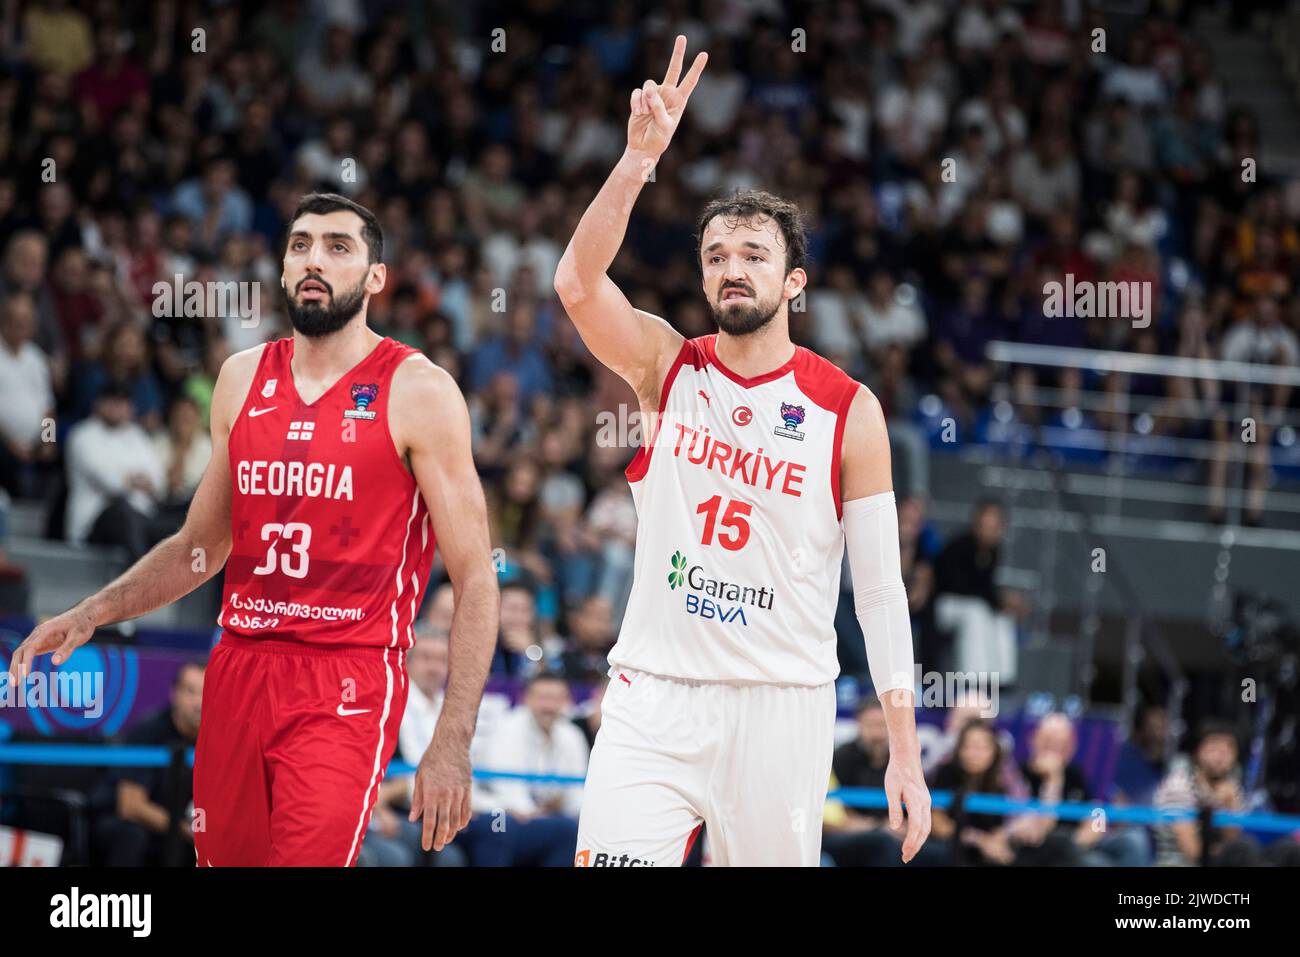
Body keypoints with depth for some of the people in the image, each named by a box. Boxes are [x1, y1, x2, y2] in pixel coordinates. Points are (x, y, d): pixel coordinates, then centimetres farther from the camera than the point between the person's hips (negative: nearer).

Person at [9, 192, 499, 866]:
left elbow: (474, 578, -5)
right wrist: (88, 616, 9)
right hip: (239, 671, 5)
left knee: (304, 858, -21)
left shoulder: (419, 392, -4)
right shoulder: (243, 379, 12)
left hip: (347, 688, -5)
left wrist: (452, 743, -13)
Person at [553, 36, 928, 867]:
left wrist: (905, 754, -5)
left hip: (780, 704, 0)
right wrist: (642, 157, -27)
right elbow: (577, 282, -15)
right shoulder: (667, 369, 4)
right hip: (654, 695, 1)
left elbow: (882, 588, 0)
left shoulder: (849, 411, -1)